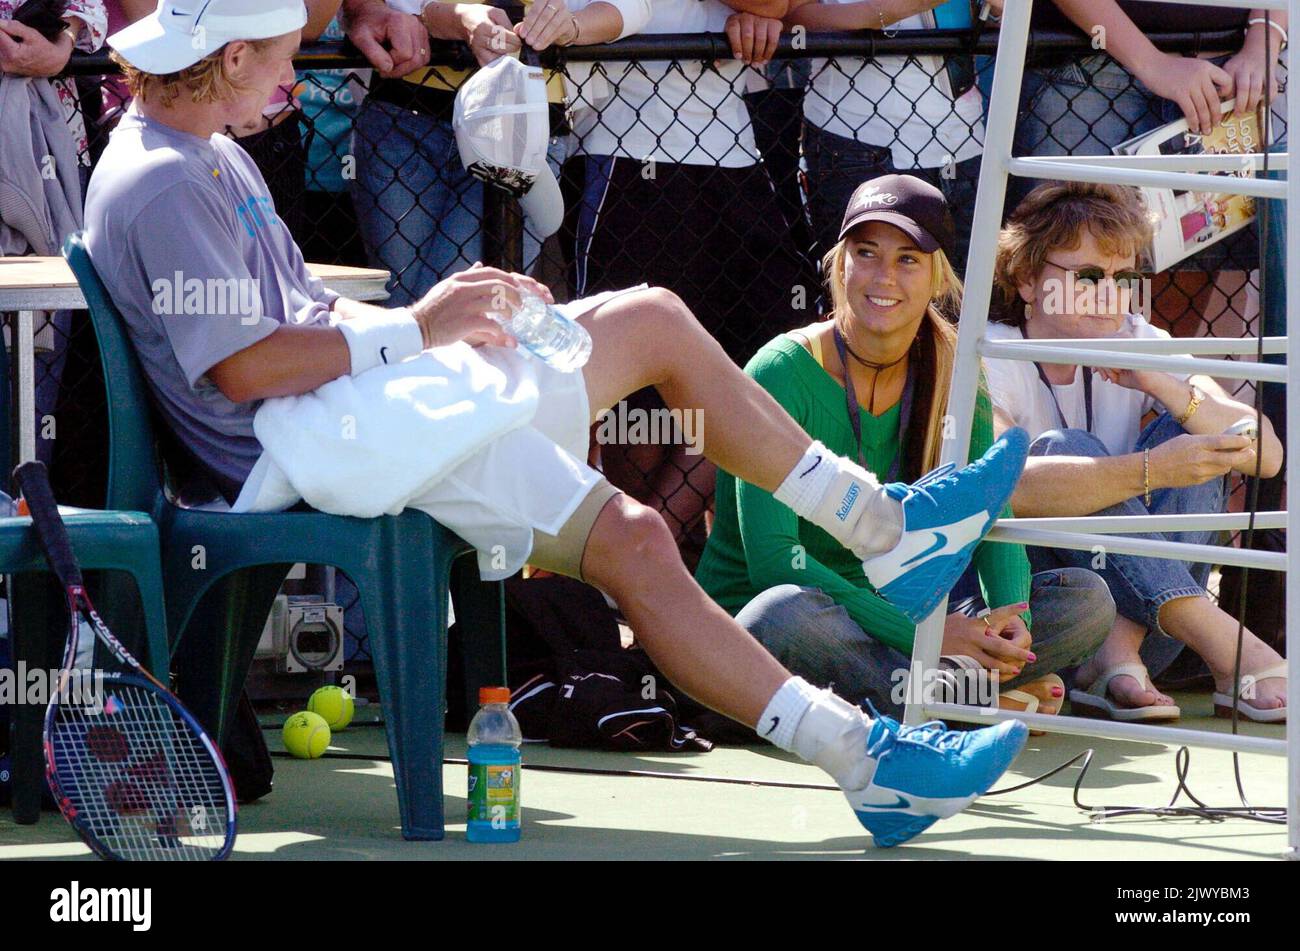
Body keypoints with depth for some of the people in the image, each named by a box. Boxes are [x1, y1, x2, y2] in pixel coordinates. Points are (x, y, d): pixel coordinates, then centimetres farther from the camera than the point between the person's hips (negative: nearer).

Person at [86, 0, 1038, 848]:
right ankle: (870, 759, -27)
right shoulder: (160, 188, -16)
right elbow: (241, 364, -25)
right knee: (631, 542, -24)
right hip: (324, 450, -11)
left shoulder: (211, 158, 17)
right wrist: (417, 328, -15)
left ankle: (882, 526, 20)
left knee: (656, 321, 14)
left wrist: (457, 316, 5)